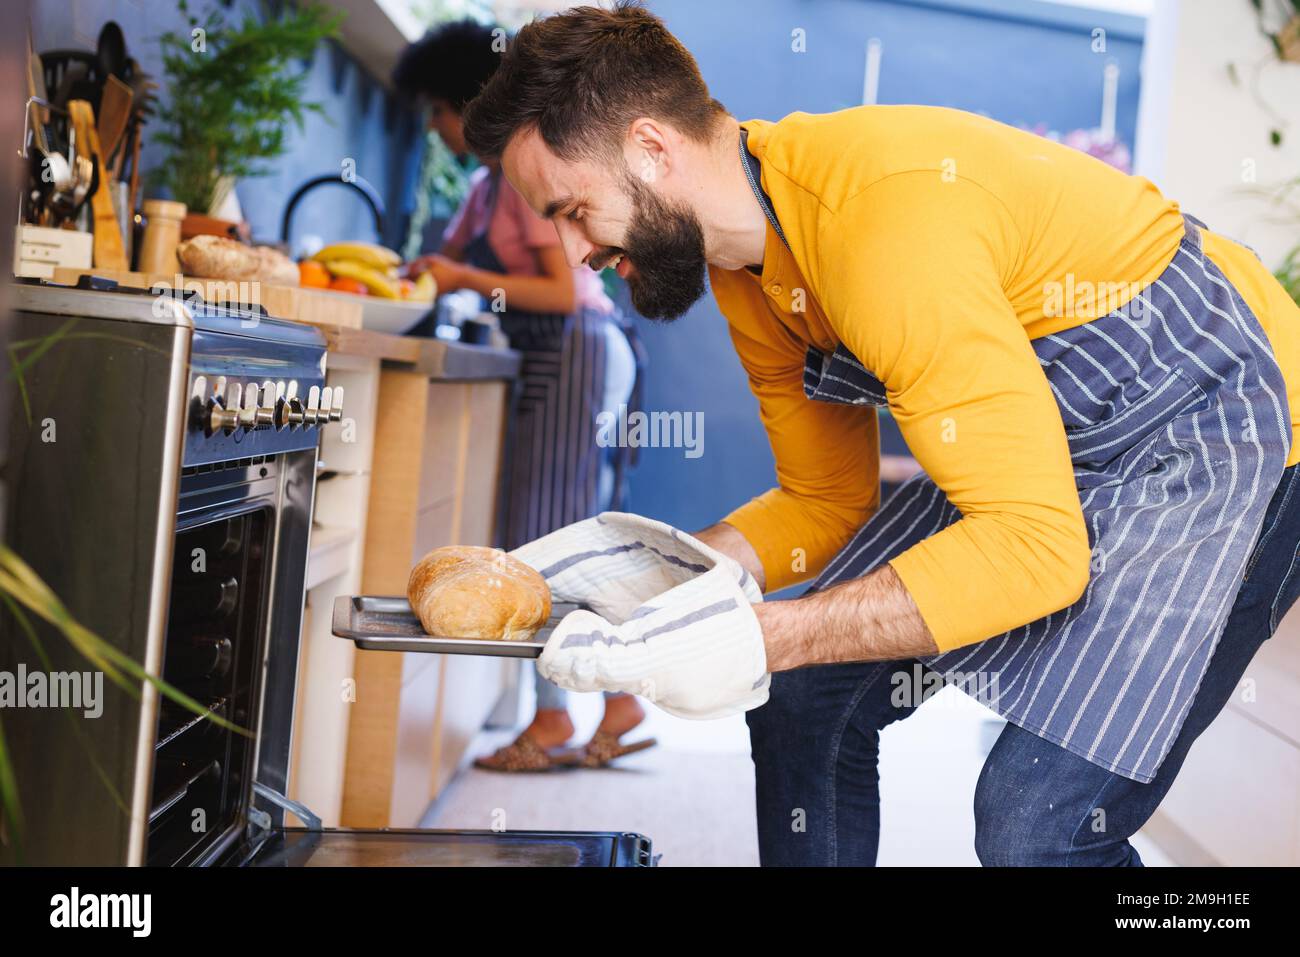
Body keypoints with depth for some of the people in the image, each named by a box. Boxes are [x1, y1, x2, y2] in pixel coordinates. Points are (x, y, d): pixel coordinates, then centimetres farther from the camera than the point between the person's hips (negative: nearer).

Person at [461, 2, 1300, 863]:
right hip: (1041, 442, 9)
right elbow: (827, 502, 9)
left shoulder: (890, 218, -31)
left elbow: (1035, 544, -32)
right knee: (805, 698, 6)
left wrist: (766, 635, -34)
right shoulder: (749, 273, -1)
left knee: (1033, 823, -22)